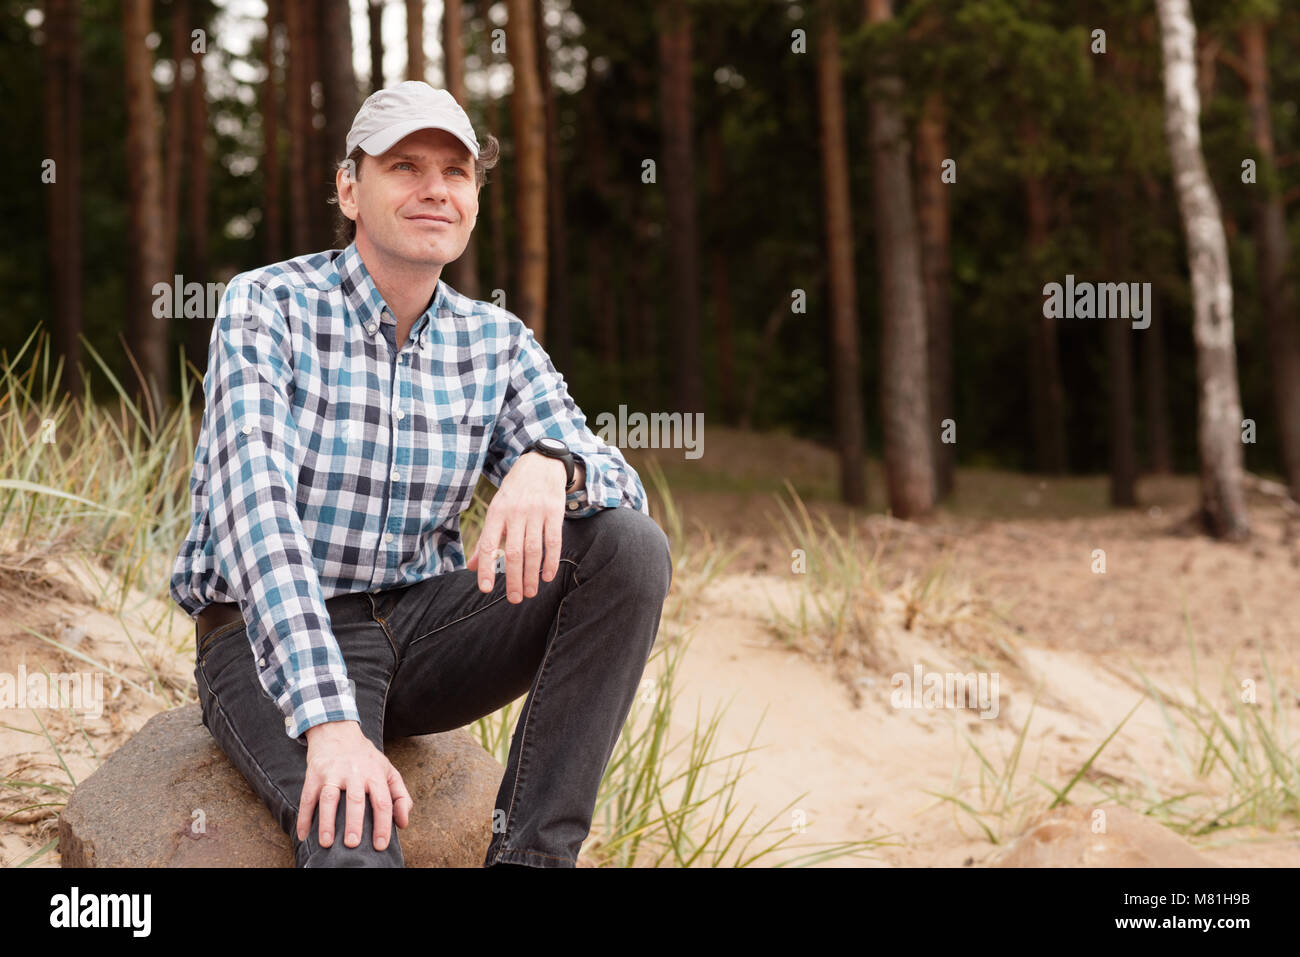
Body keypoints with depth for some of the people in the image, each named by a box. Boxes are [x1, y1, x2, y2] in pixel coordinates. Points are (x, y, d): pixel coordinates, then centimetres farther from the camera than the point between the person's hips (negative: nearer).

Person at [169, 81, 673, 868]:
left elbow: (622, 488, -4)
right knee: (356, 839, -37)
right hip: (272, 645, -5)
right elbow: (254, 507, -25)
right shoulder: (268, 307, -11)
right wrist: (330, 720, -38)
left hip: (420, 626, 6)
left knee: (632, 547, -20)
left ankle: (531, 857, -22)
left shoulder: (497, 342, 3)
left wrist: (551, 469, -32)